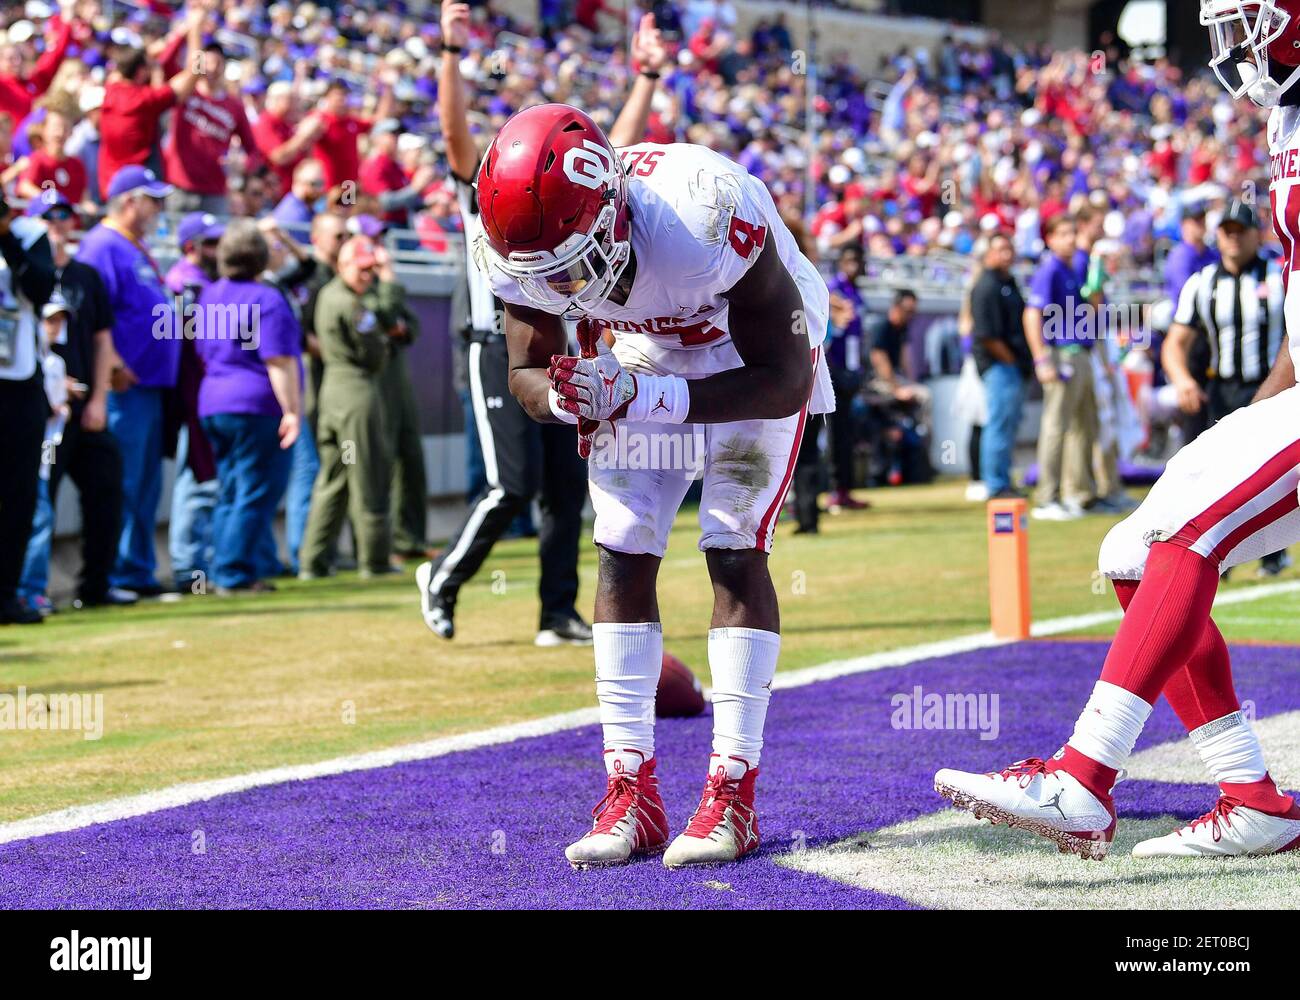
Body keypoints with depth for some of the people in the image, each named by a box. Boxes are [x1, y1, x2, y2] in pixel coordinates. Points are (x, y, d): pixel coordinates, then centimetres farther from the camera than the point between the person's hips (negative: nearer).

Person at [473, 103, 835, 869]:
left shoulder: (704, 220, -41)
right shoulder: (526, 248, -25)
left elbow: (784, 382, -32)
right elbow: (528, 371, -7)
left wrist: (639, 399, -41)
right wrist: (568, 395, -32)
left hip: (758, 345, -4)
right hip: (646, 351, 5)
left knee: (734, 553, -14)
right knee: (623, 556, -4)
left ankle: (734, 793, -9)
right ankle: (631, 793, 1)